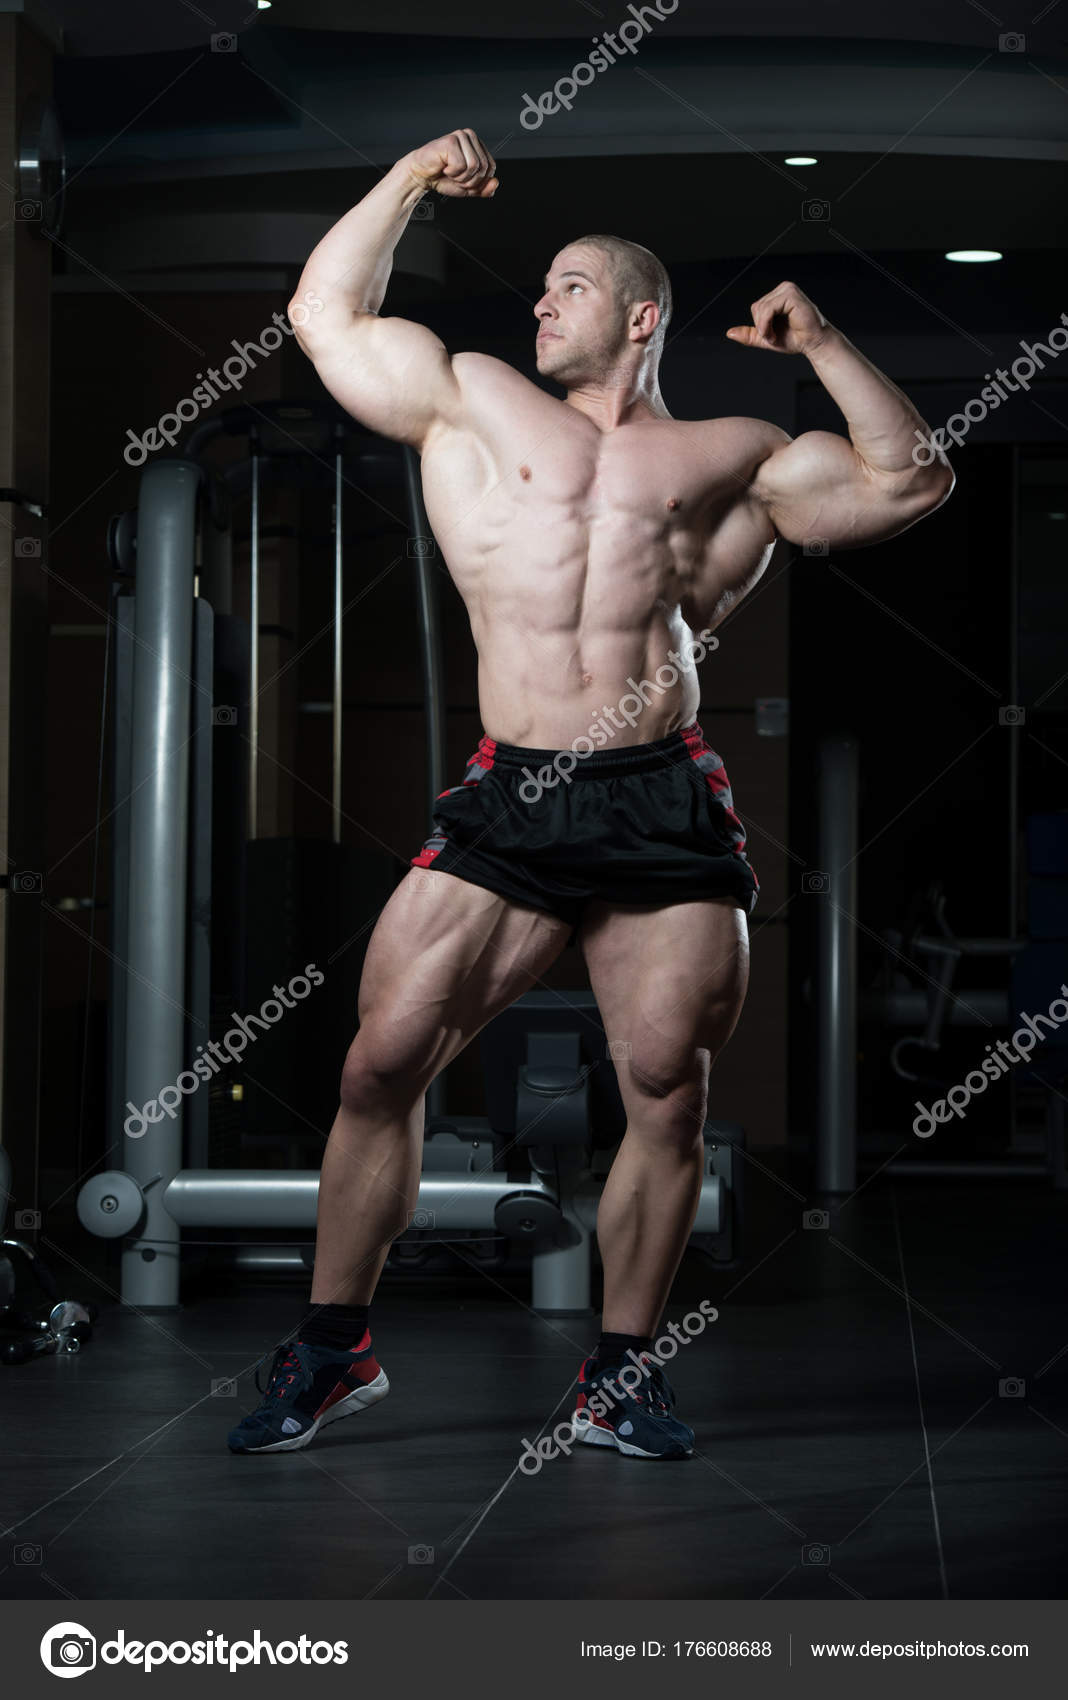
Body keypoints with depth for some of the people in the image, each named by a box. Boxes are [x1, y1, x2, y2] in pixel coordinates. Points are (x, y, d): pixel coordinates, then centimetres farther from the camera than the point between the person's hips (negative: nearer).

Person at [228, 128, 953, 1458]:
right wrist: (413, 179, 19)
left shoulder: (729, 454, 18)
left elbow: (908, 480, 17)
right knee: (381, 1065, -6)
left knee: (668, 1099, -2)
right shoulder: (471, 401, 19)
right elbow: (326, 316, 21)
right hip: (509, 801, 0)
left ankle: (620, 1371, 12)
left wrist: (820, 345, 11)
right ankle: (332, 1347, 7)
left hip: (669, 809, 0)